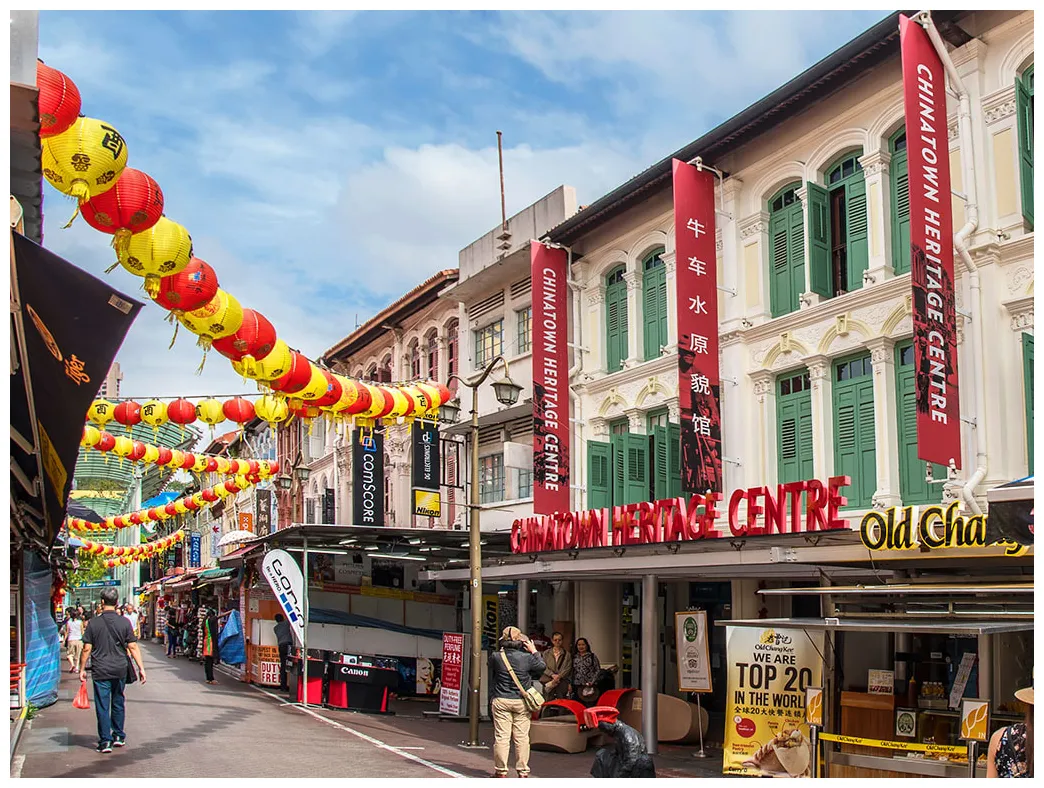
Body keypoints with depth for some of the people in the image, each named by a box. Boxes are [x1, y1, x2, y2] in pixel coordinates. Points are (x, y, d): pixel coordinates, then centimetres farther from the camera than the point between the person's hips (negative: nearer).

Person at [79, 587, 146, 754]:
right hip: (120, 670, 2)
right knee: (118, 703, 17)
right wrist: (141, 668, 1)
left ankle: (105, 741, 0)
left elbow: (87, 648, -4)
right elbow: (133, 647, -3)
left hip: (100, 671, -2)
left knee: (102, 706, 2)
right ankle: (119, 736, 25)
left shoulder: (93, 623, -6)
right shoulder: (124, 622, -2)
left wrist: (82, 669, 7)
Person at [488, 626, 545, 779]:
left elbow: (491, 676, 8)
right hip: (521, 702, 0)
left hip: (500, 701, 0)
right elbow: (542, 666, 8)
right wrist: (534, 652, 16)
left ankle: (500, 771, 8)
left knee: (501, 736, 4)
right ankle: (523, 771, 12)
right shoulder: (527, 657, -8)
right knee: (522, 737, 7)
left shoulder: (496, 656, -7)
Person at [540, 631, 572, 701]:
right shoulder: (546, 653, 15)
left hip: (562, 681, 0)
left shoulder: (566, 654, 13)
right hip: (549, 680, 0)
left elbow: (568, 668, 3)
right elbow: (544, 667, 4)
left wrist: (559, 676, -11)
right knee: (549, 701, -8)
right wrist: (552, 675, -11)